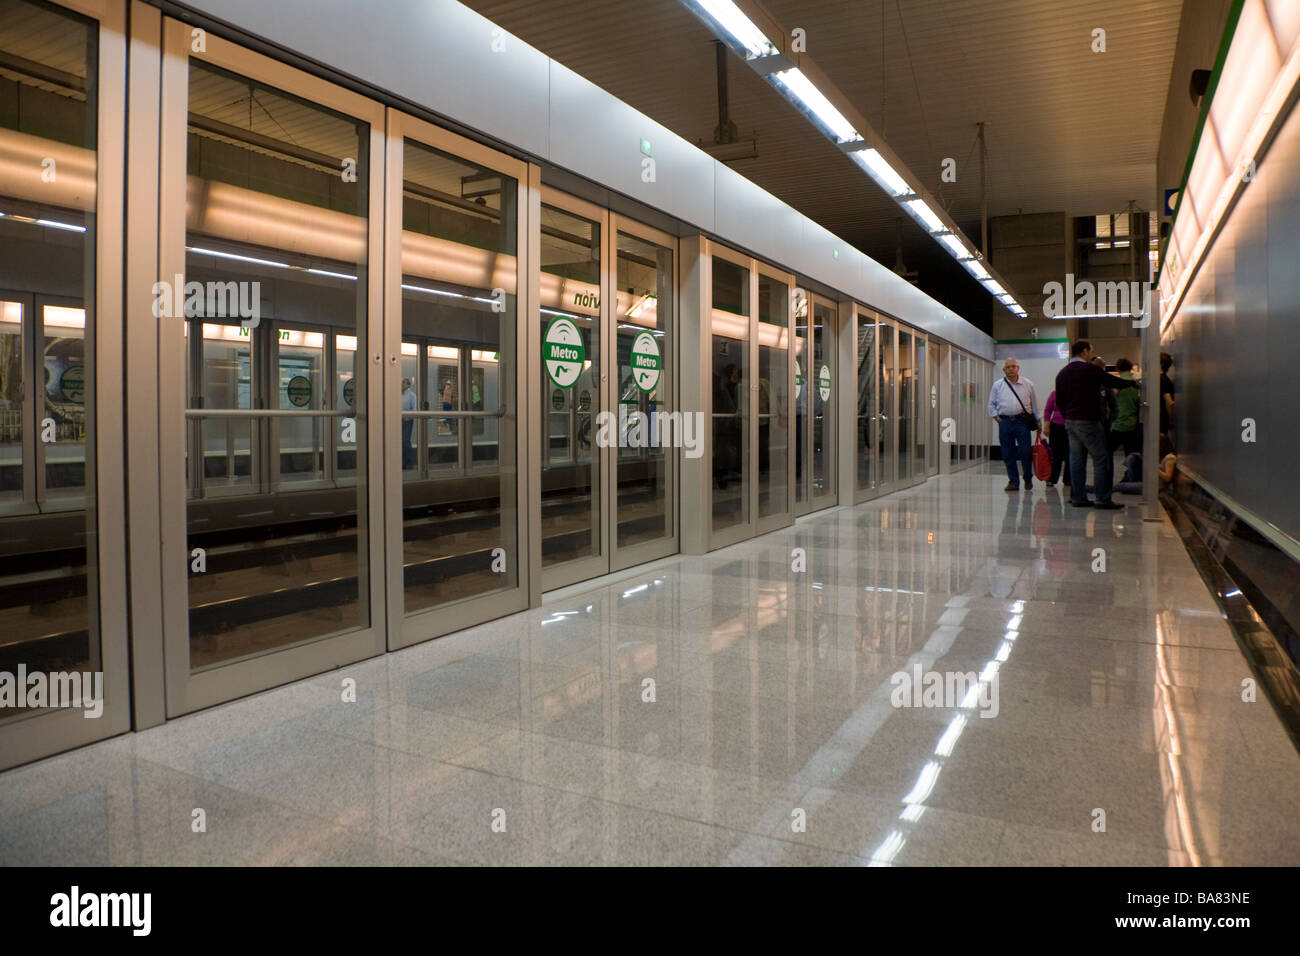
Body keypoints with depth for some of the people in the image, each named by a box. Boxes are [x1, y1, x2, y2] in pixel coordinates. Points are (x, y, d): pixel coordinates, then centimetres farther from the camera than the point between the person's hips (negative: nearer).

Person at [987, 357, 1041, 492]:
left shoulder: (1027, 384, 7)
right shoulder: (997, 385, 9)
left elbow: (1035, 404, 12)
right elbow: (991, 404, 15)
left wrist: (1038, 422, 10)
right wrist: (997, 418, 3)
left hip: (1022, 421, -1)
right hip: (1005, 422, 1)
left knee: (1025, 452, -7)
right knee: (1008, 454, 2)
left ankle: (1028, 479, 13)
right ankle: (1013, 481, 11)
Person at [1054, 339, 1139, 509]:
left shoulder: (1062, 373, 12)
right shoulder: (1089, 369, -8)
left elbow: (1059, 401, 15)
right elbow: (1112, 381, 0)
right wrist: (1132, 383, 15)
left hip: (1070, 422, 7)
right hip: (1088, 421, -7)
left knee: (1076, 460, 8)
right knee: (1100, 459, -4)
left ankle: (1078, 497, 9)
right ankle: (1103, 499, -6)